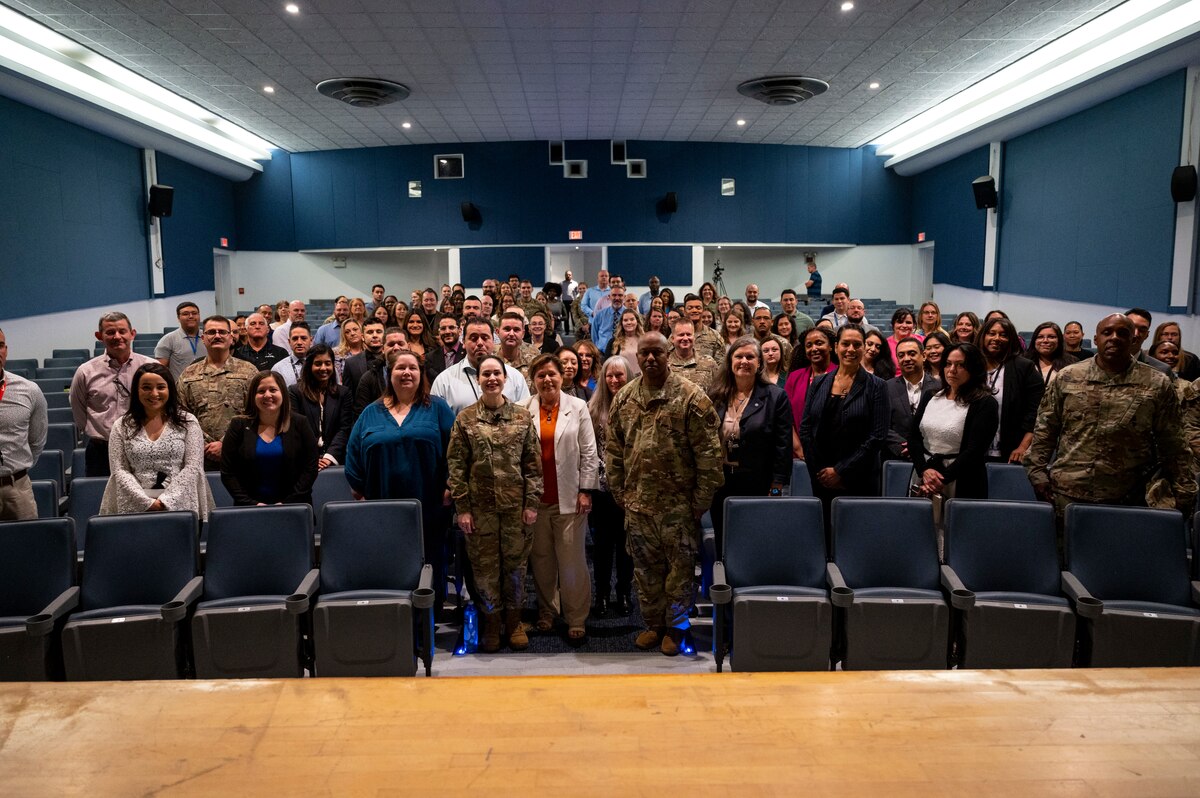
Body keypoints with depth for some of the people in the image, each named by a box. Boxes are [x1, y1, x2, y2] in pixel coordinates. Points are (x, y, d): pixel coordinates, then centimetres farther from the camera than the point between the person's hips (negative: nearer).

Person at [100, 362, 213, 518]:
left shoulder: (187, 422, 8)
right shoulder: (122, 427, 12)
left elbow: (193, 467, 1)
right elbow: (119, 471, 5)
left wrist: (165, 501, -9)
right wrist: (148, 502, -9)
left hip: (179, 504, -1)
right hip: (136, 507, 1)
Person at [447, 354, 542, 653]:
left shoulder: (522, 416, 2)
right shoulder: (465, 419, 0)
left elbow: (533, 462, 3)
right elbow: (456, 465, -1)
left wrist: (532, 502, -2)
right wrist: (462, 507, -5)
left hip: (516, 504, 1)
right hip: (480, 505, 0)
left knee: (515, 562, 9)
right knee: (484, 565, 7)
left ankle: (514, 620, 26)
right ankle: (491, 623, 23)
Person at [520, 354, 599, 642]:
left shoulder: (578, 407, 2)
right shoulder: (523, 410, 1)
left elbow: (588, 452, 2)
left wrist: (585, 490, -3)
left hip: (569, 496, -1)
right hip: (534, 497, 1)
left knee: (572, 560, 0)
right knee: (541, 558, 11)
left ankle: (576, 618, 13)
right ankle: (547, 610, 28)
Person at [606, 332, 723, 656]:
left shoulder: (690, 397, -9)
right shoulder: (624, 398, 6)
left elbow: (709, 452, -10)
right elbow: (613, 448, 12)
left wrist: (702, 498, -11)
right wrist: (618, 490, 7)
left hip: (678, 504, -4)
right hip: (637, 502, 4)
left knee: (680, 566, 7)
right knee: (646, 568, 15)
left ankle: (675, 627, 25)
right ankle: (653, 623, 32)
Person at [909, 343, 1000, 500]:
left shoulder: (985, 403, -6)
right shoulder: (930, 397, 9)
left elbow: (975, 450, -14)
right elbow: (914, 436, 3)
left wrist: (941, 480, -18)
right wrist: (925, 470, -14)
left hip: (961, 486, -4)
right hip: (922, 477, 4)